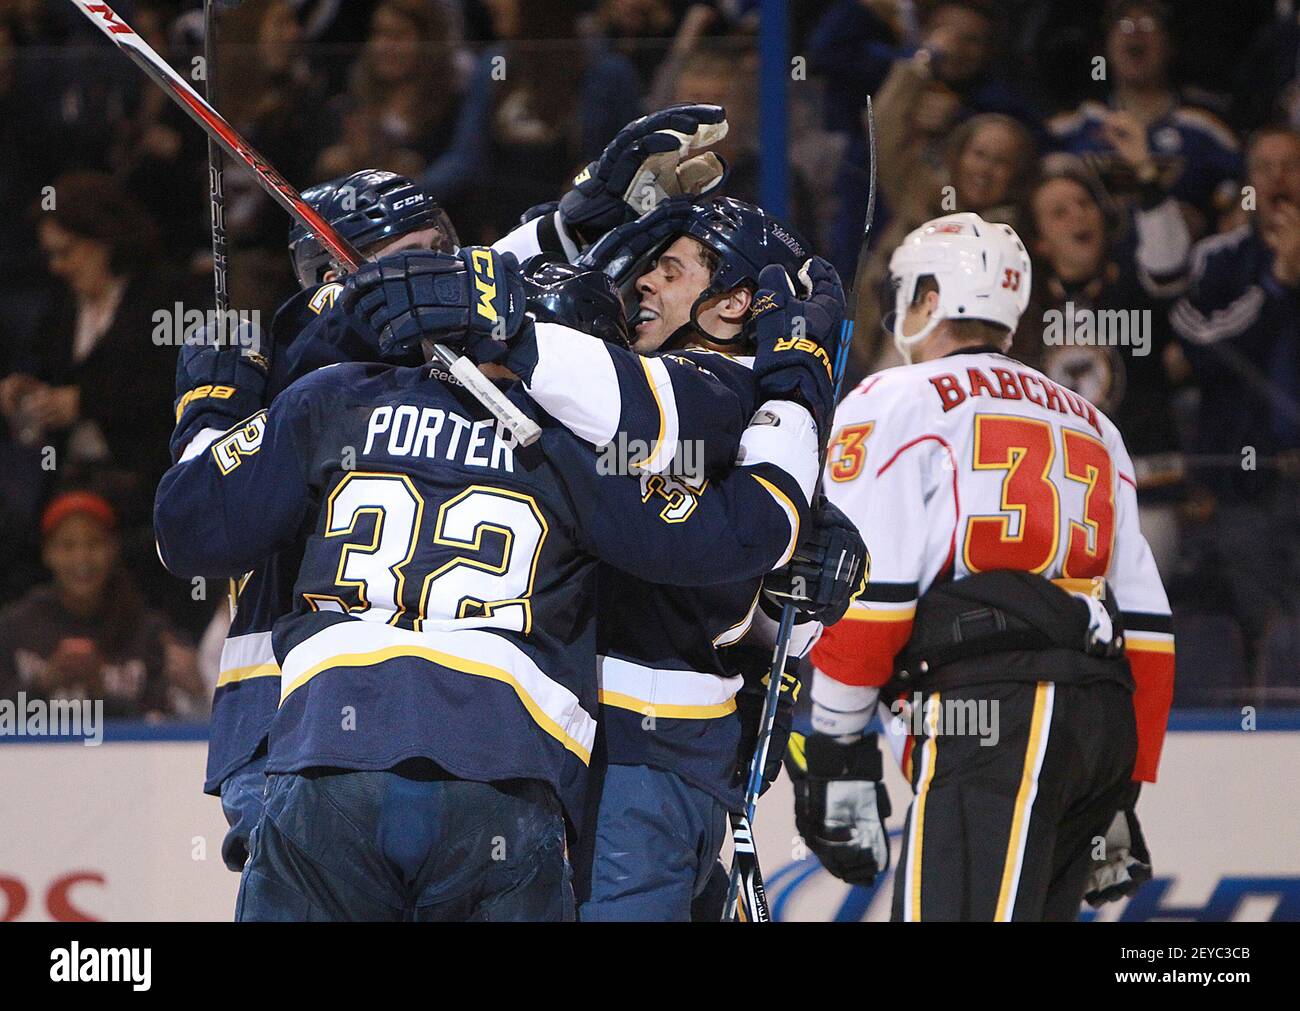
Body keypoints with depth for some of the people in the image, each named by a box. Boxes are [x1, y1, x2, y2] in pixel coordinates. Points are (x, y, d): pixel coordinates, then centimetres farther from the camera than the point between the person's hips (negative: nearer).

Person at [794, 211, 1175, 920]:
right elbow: (1146, 627, 26)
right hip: (1104, 723, 8)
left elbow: (866, 592, -5)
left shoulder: (895, 404, 8)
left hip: (988, 708, -8)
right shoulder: (1090, 426, 30)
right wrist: (1120, 796, 28)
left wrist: (833, 749, -1)